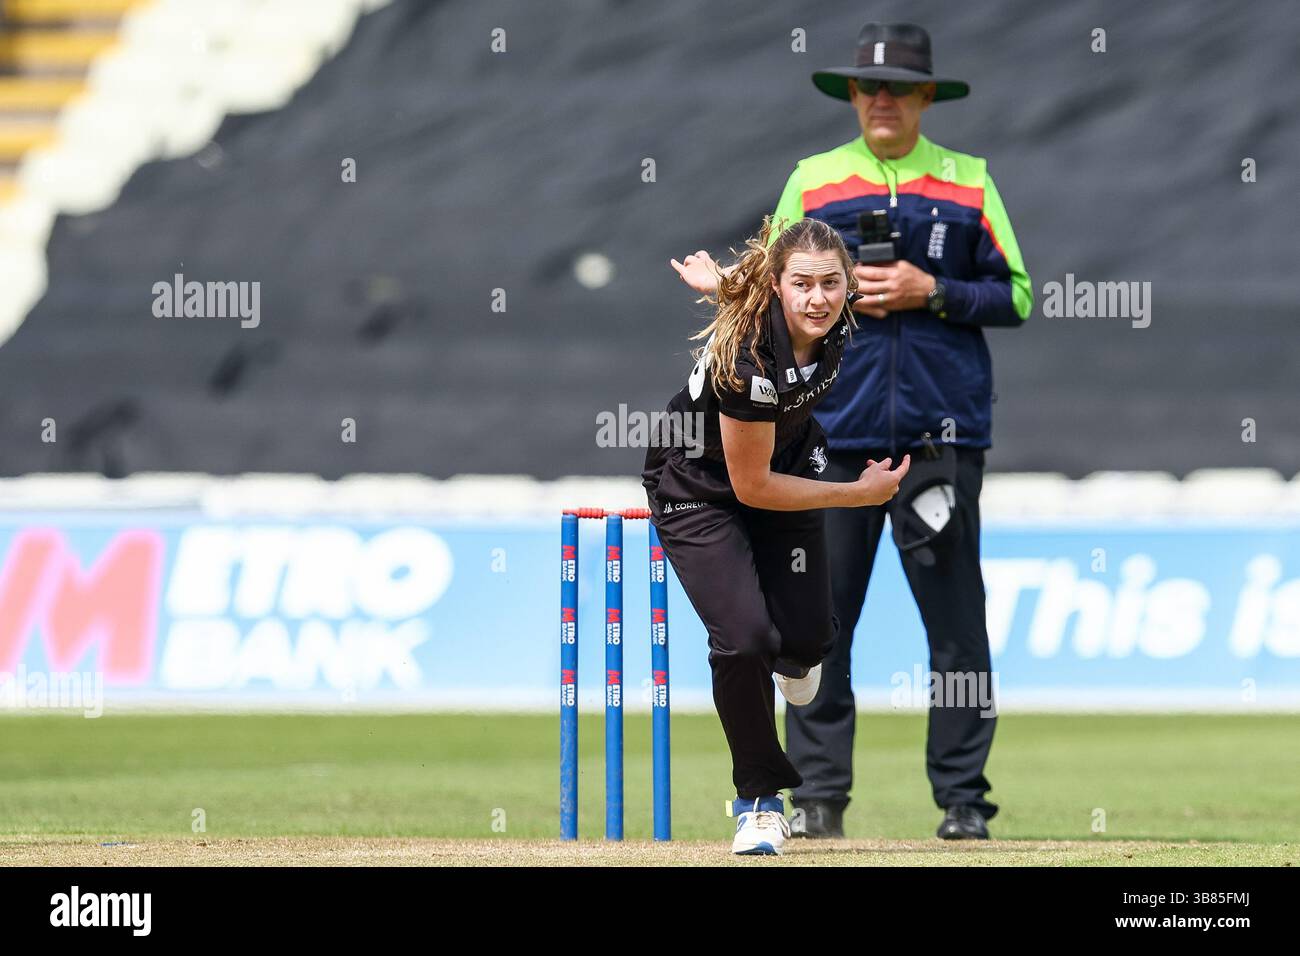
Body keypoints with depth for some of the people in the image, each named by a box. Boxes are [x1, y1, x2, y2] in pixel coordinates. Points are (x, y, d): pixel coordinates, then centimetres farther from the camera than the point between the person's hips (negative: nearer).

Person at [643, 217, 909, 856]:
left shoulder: (837, 324, -20)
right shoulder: (750, 358, -38)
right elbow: (751, 486, -27)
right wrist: (858, 494, -19)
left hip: (784, 461, 6)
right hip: (699, 485, -6)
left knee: (808, 635, -2)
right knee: (745, 638, -20)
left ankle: (793, 655, 40)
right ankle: (759, 800, 1)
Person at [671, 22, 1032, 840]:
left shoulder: (969, 183, 9)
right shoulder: (812, 182, 12)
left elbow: (1015, 297, 6)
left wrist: (930, 292, -8)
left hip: (942, 431, -1)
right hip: (834, 429, 1)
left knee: (956, 620, -2)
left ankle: (963, 798, 2)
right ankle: (818, 796, 4)